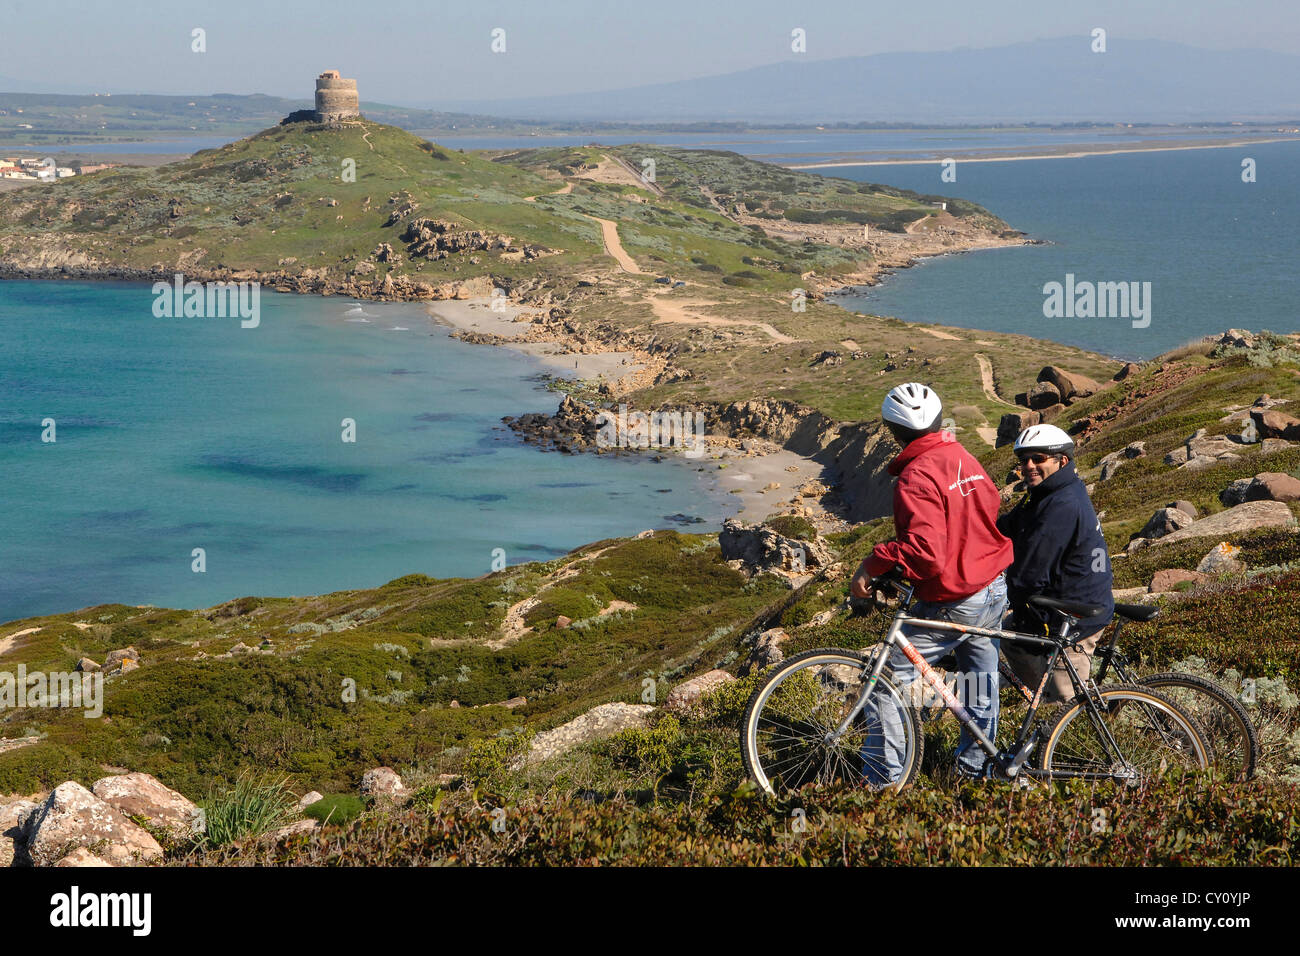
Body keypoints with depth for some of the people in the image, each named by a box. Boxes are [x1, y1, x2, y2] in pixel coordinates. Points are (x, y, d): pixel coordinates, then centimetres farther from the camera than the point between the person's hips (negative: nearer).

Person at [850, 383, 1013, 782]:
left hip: (953, 606, -9)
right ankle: (974, 768, 37)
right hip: (995, 591, 9)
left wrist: (873, 565, -23)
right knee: (981, 682, 23)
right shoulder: (965, 458, 5)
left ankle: (883, 780, 0)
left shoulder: (916, 478, -22)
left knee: (887, 678, -1)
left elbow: (924, 552, -31)